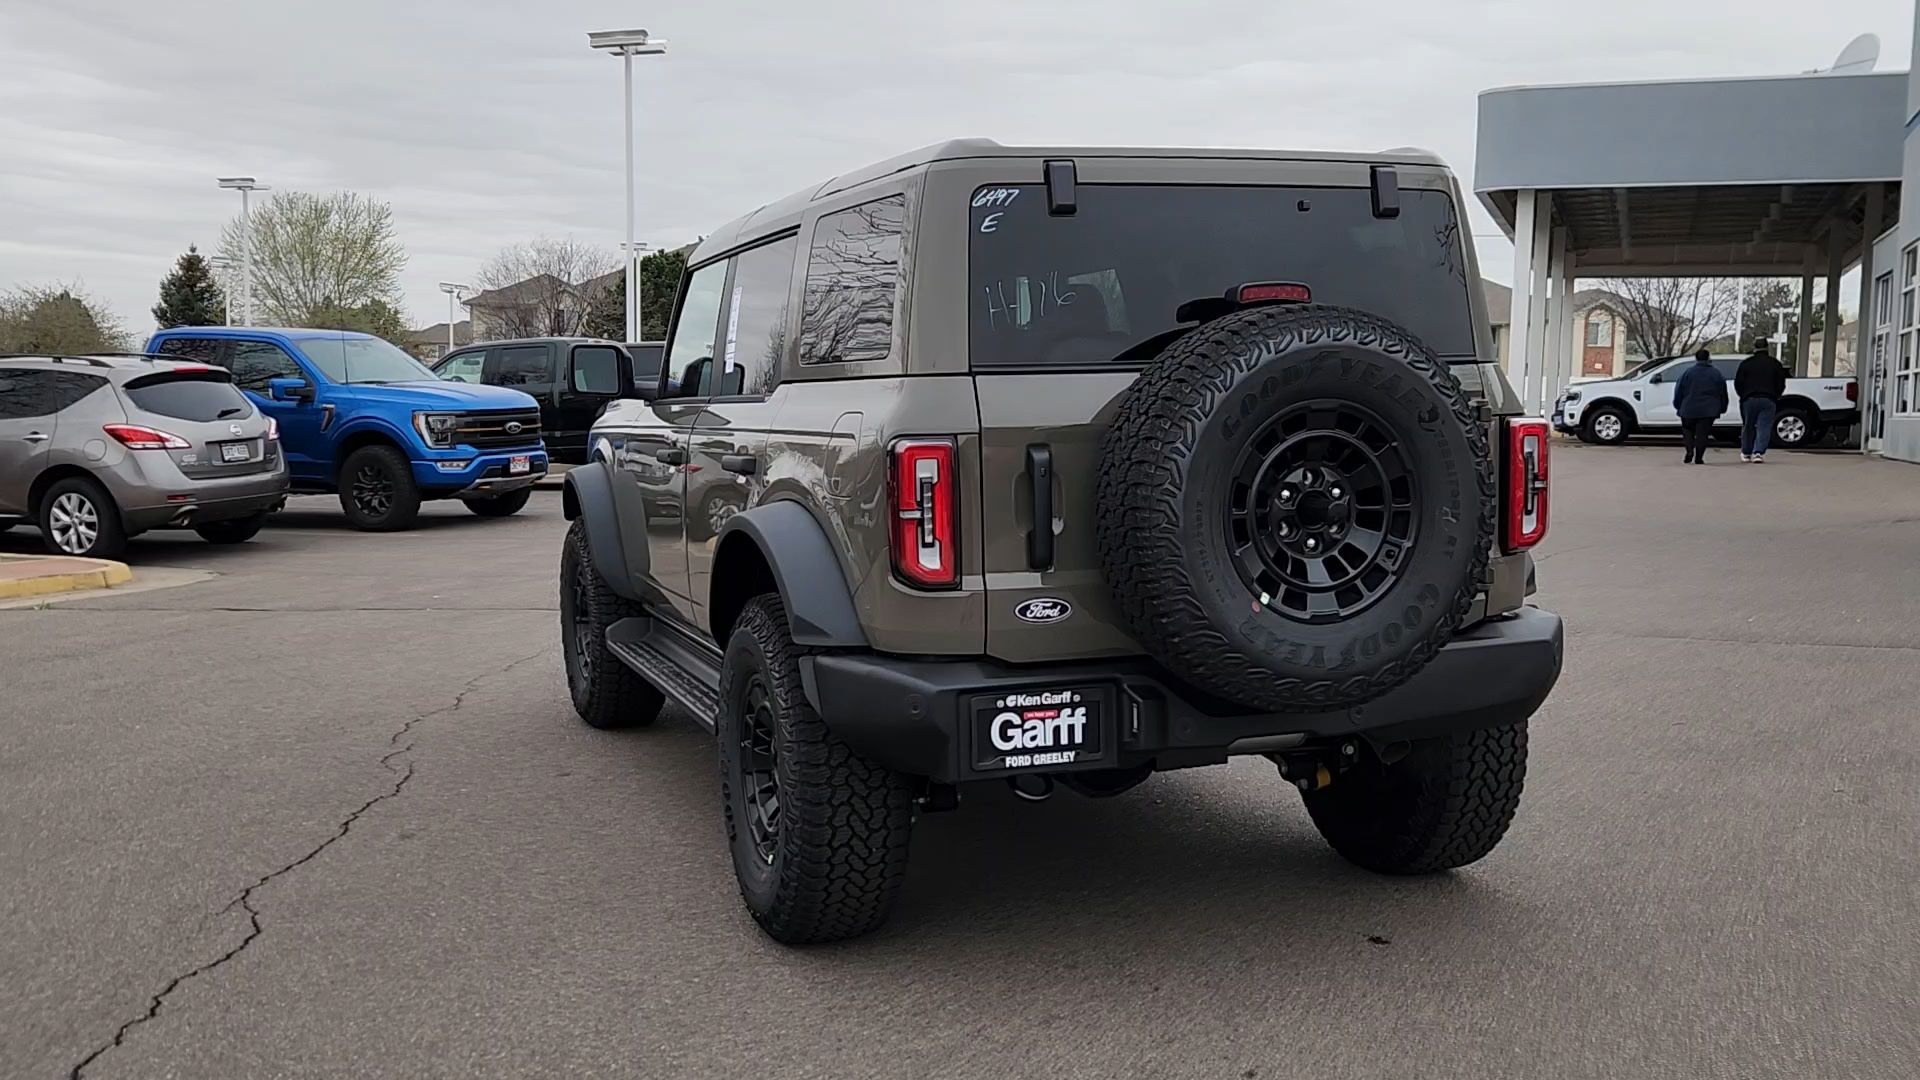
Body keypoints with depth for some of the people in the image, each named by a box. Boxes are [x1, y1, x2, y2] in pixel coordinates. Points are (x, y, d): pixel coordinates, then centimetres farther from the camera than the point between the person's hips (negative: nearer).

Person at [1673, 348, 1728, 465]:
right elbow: (1723, 393, 10)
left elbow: (1679, 391, 1)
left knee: (1688, 431, 11)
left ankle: (1690, 451, -11)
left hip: (1689, 410, -1)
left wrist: (1678, 406, 11)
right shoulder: (1716, 373, 6)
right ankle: (1699, 458, -1)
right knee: (1702, 433, 4)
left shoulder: (1688, 372, 0)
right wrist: (1722, 408, 19)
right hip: (1708, 410, 1)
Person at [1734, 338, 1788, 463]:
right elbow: (1781, 384, 8)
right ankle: (1758, 452, -16)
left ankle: (1746, 453, 18)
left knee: (1748, 427, 12)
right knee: (1764, 428, -3)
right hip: (1768, 400, 0)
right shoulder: (1775, 364, 7)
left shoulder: (1746, 363, 5)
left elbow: (1738, 383, 3)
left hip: (1749, 400, 0)